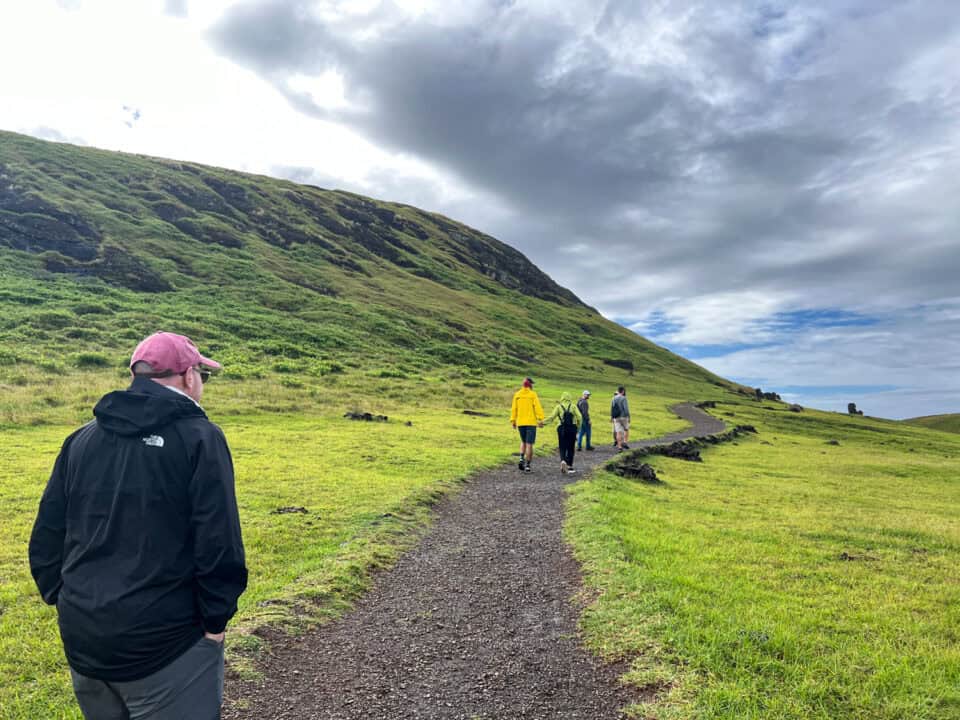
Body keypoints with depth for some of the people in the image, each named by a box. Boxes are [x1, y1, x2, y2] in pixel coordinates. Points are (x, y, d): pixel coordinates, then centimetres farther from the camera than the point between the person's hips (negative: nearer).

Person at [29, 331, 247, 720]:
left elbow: (46, 538, 7)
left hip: (84, 642, 6)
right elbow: (219, 544, -18)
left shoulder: (82, 439, 4)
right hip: (168, 644, -6)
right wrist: (216, 619, -7)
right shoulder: (199, 437, -13)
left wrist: (65, 602, 17)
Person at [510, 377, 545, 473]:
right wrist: (540, 420, -14)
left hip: (520, 422, 3)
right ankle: (527, 465, 2)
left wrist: (513, 420, 7)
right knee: (529, 444, 2)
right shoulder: (533, 394, -5)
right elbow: (538, 407, -13)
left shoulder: (517, 395, 3)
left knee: (523, 442, 21)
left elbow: (514, 408, 3)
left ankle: (521, 459, 1)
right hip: (531, 422, -3)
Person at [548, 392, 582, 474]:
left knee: (562, 448, 4)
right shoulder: (573, 406, 4)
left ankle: (563, 461, -22)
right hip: (572, 428, 1)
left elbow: (552, 417, -6)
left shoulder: (558, 406, 3)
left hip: (561, 429, 0)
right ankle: (569, 466, 14)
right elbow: (579, 417, -5)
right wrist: (577, 426, 10)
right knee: (570, 448, 11)